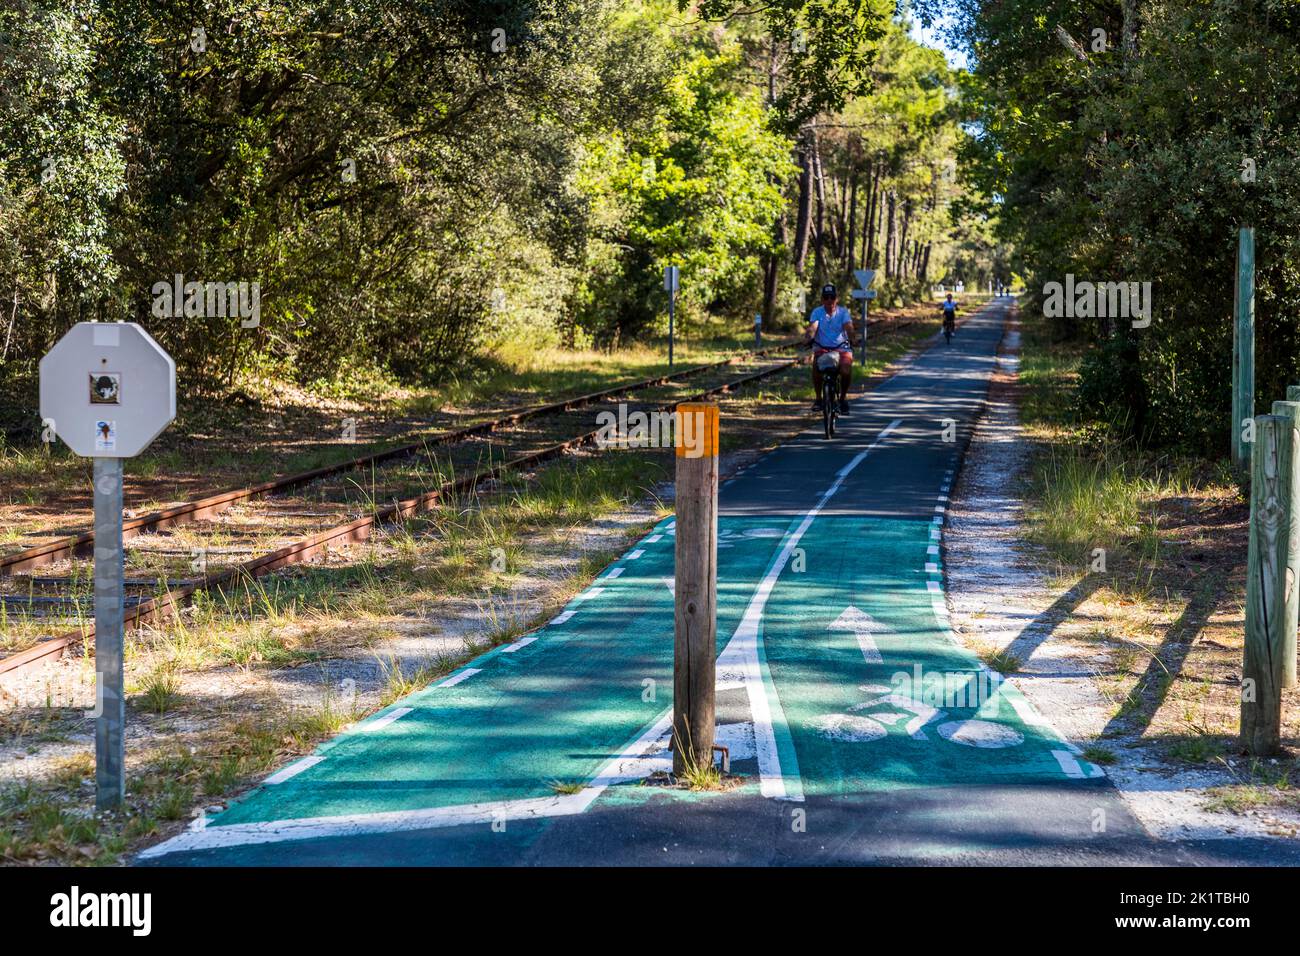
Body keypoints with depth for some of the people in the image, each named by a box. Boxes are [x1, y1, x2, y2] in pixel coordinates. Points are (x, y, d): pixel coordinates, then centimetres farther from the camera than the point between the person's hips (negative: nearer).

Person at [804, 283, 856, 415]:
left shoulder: (843, 312, -1)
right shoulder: (817, 312, 0)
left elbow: (848, 327, -18)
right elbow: (812, 327, -17)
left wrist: (852, 339, -38)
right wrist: (807, 338, -39)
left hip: (841, 347, 0)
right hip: (821, 348, 0)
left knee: (846, 371, -26)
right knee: (816, 367, -30)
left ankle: (843, 397, 4)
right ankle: (818, 398, -8)